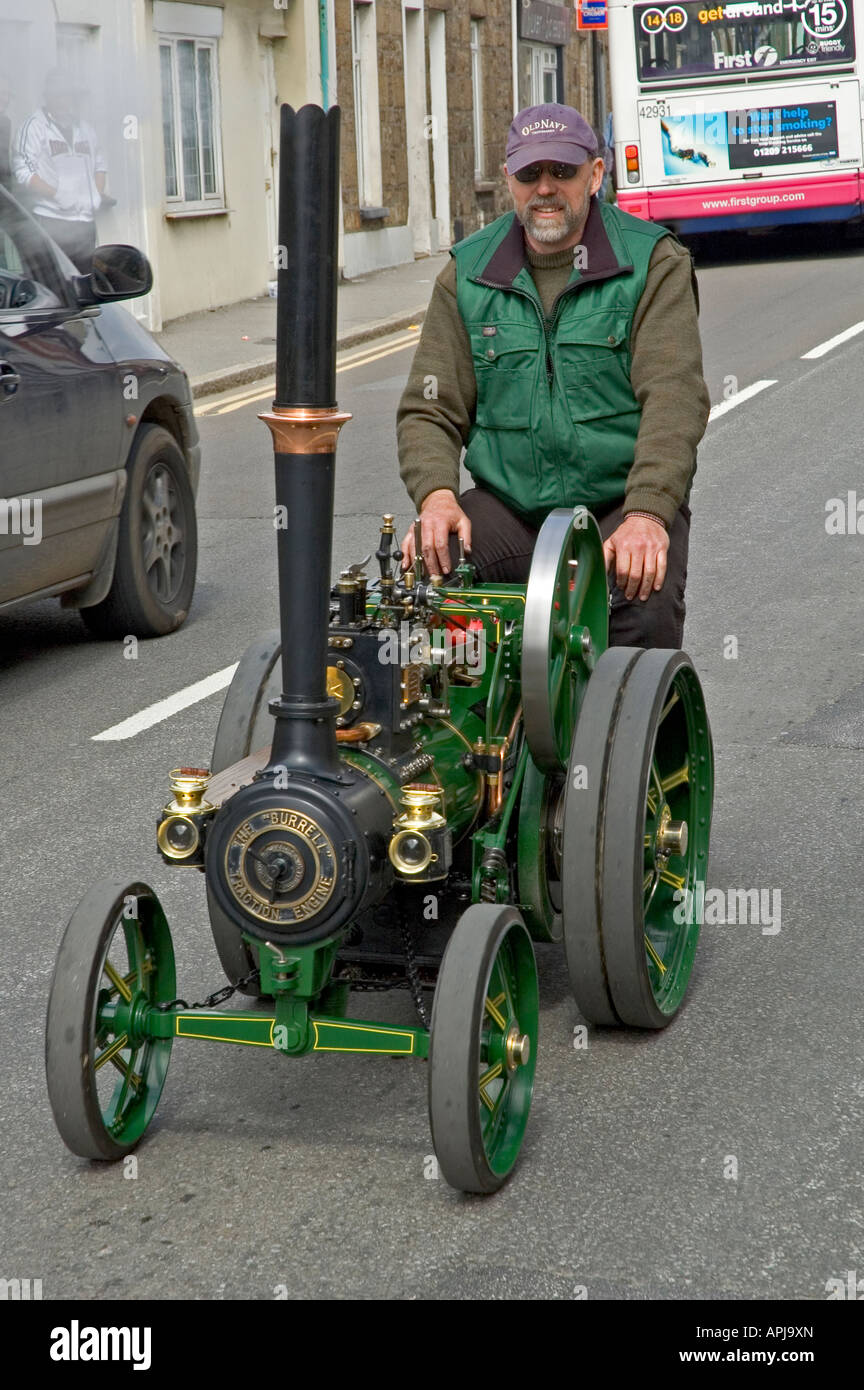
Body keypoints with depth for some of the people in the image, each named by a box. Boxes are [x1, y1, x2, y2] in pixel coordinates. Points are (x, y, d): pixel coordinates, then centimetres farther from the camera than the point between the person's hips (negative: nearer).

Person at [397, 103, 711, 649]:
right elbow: (430, 409, 6)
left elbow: (674, 399, -12)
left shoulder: (654, 263, 0)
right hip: (506, 506, 2)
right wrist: (437, 496, -16)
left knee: (646, 613, -31)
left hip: (621, 505, -2)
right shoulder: (468, 275, 9)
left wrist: (646, 513, -27)